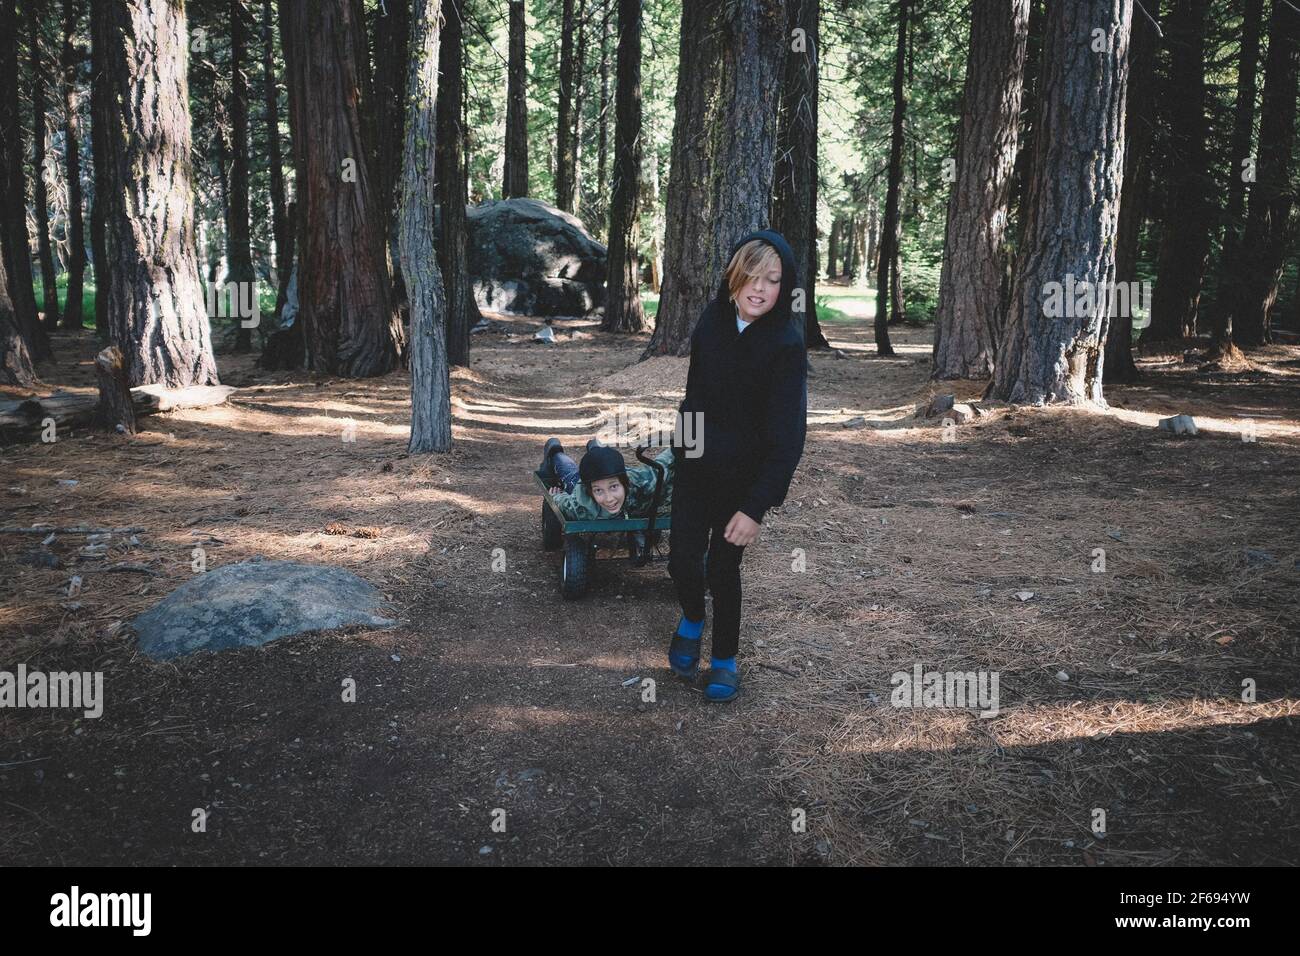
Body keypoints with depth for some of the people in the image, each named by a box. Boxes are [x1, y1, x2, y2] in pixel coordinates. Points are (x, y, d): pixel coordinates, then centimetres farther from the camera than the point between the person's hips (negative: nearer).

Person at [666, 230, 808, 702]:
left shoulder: (786, 346, -20)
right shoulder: (714, 318, -6)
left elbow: (787, 437, -21)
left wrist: (755, 508, -25)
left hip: (744, 476, -4)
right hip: (696, 465, 4)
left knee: (722, 567, 5)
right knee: (682, 560, 1)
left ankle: (725, 659, 28)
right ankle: (692, 620, 35)